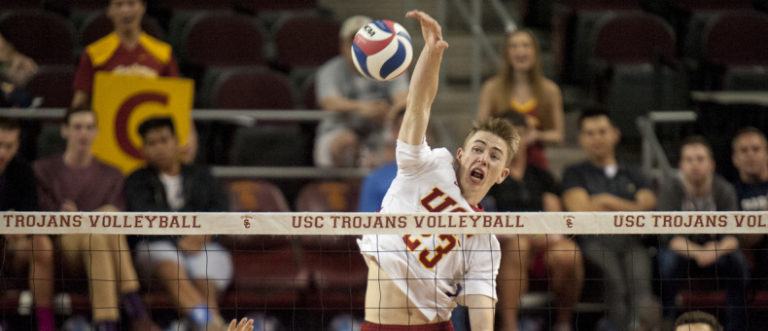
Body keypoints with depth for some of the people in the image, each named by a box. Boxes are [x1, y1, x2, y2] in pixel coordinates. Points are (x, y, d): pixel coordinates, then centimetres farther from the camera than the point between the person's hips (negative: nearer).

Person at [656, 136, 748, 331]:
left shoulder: (724, 189, -10)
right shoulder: (670, 189, -16)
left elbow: (733, 235, -17)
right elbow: (670, 236, -24)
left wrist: (718, 249, -42)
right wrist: (697, 252, -44)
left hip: (715, 249, 1)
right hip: (680, 249, -1)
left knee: (738, 261, -28)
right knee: (668, 262, -35)